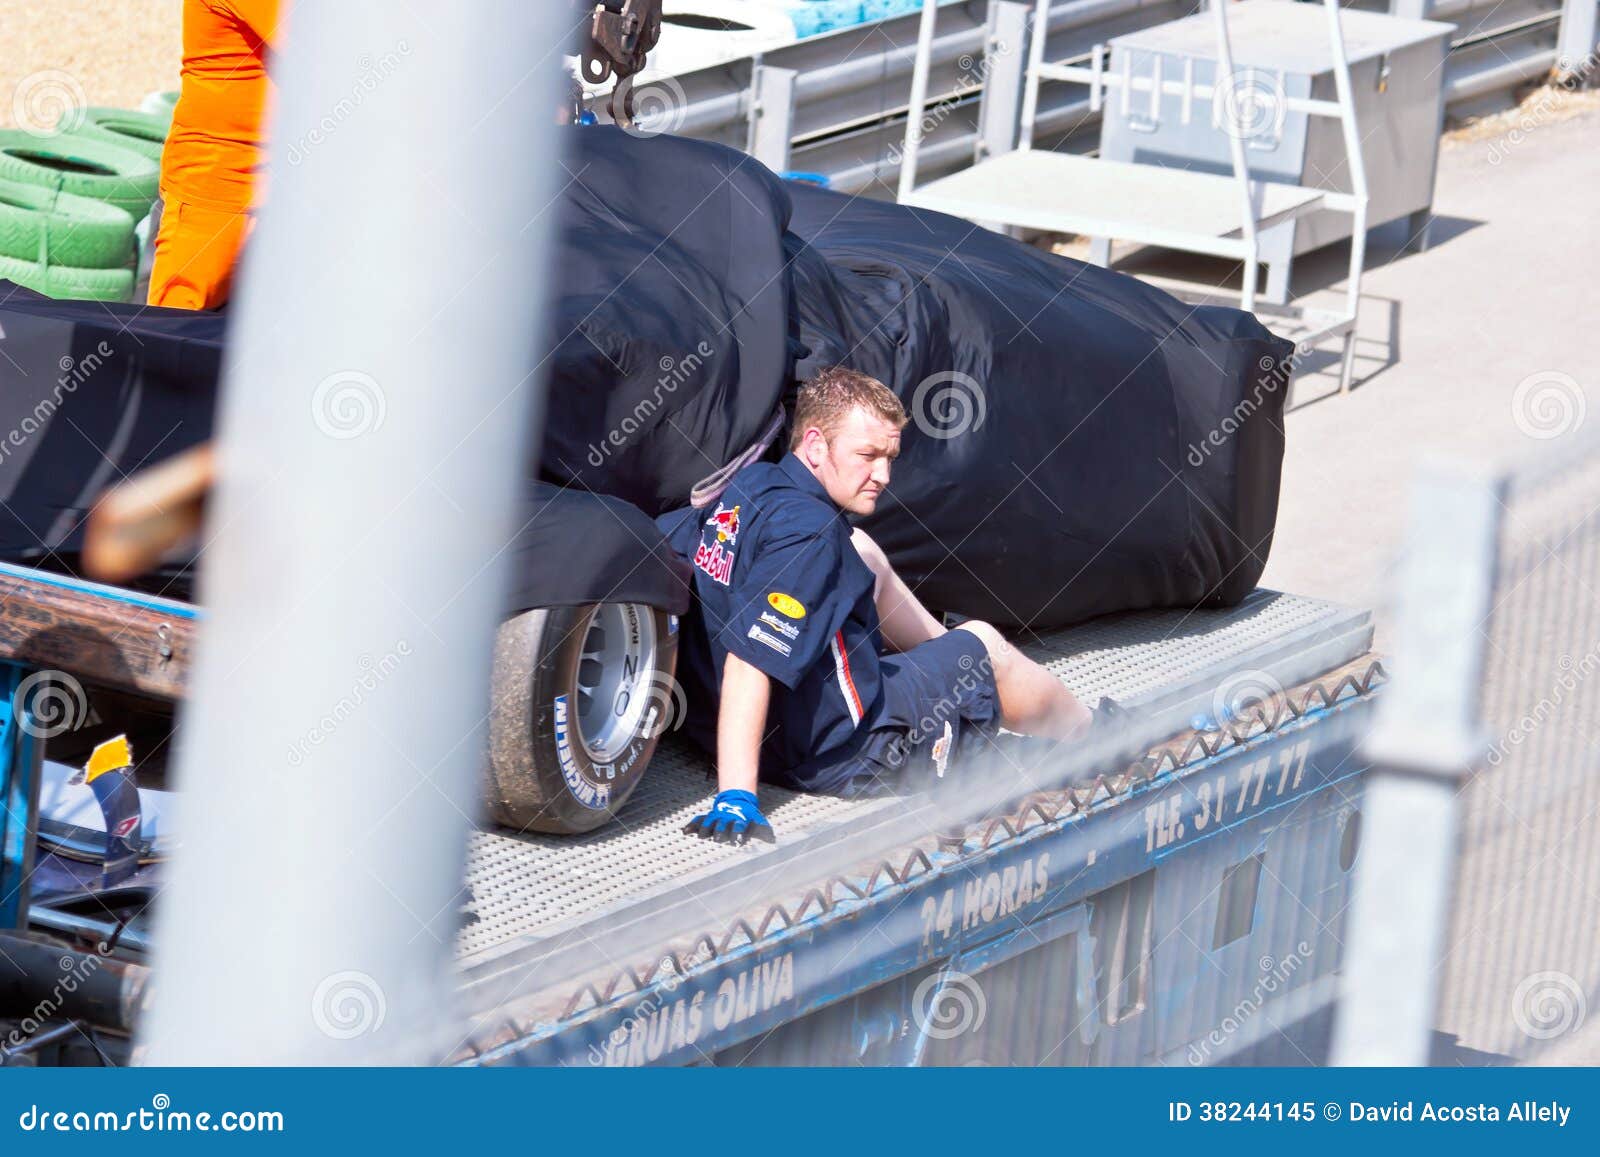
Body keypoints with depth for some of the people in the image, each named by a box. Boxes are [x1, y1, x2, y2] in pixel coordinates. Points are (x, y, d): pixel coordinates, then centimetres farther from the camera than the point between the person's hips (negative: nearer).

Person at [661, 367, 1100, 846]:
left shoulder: (751, 485, -2)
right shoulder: (807, 532, -29)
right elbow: (750, 661, -36)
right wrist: (735, 798, -40)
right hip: (834, 751, -9)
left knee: (864, 556, 23)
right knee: (986, 648, 14)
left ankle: (955, 662, 44)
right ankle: (1090, 730, 40)